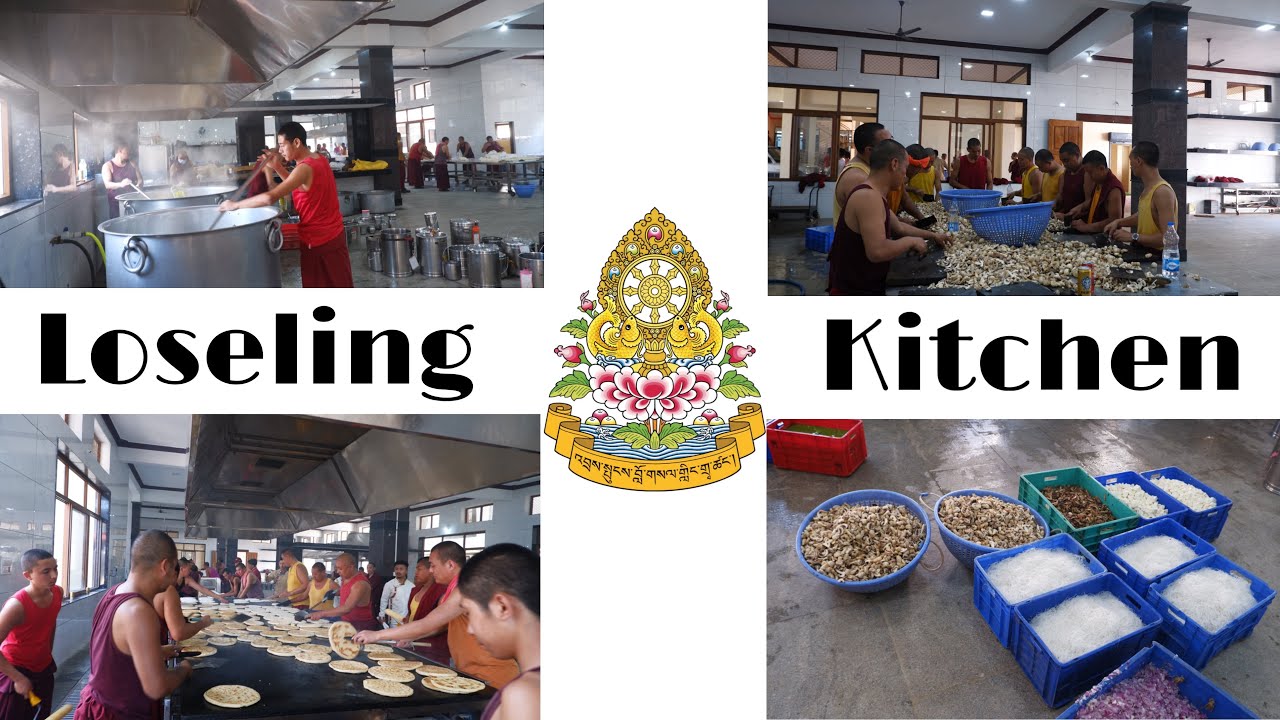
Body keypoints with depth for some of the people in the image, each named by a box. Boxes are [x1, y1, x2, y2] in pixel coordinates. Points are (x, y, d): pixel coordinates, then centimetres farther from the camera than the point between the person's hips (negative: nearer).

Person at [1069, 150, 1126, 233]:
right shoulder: (1099, 182, 9)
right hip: (1094, 234, 8)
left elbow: (1114, 221, -22)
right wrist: (1081, 207, 11)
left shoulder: (1114, 189, -17)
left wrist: (1086, 227, -19)